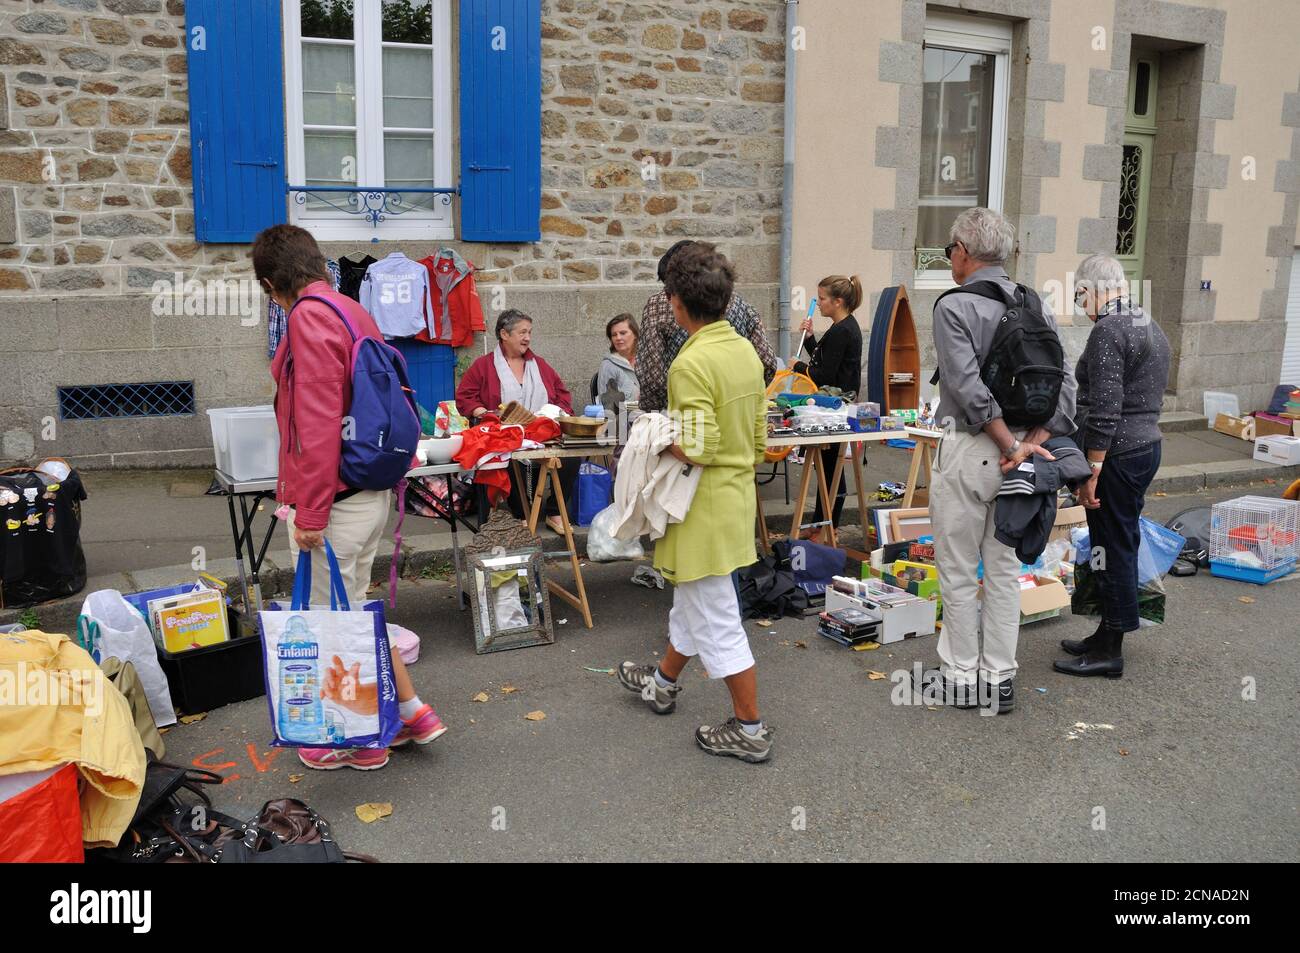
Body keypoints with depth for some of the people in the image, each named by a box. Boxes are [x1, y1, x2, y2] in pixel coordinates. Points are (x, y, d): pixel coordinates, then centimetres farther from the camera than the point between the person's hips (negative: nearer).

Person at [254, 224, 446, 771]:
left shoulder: (309, 317, -16)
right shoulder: (352, 311, 11)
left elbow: (317, 421, -22)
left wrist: (310, 514, -18)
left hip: (333, 498, -9)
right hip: (372, 492, 9)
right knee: (352, 608, 21)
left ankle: (362, 742, 20)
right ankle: (411, 710, 26)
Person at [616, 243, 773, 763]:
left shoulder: (692, 363, -23)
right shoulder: (745, 350, 4)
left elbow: (698, 448, -27)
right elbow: (758, 434, 10)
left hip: (706, 506, -9)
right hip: (736, 494, 9)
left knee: (716, 620, 4)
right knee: (691, 599, 26)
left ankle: (750, 730, 15)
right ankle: (663, 682, 46)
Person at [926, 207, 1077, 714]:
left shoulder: (954, 306, -12)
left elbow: (969, 387, -22)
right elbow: (1064, 384, 0)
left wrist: (1012, 446, -17)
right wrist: (1032, 443, -8)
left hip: (969, 448, -6)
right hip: (1018, 449, 6)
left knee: (958, 572, 6)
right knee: (1005, 569, 13)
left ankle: (961, 676, 15)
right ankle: (1000, 677, 20)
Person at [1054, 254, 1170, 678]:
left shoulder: (1109, 331, -16)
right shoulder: (1153, 329, 15)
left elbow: (1104, 410, -22)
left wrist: (1091, 473, -20)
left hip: (1116, 454, -10)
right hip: (1148, 443, 10)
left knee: (1113, 549, -3)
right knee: (1122, 544, 16)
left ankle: (1110, 652, 6)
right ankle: (1107, 634, 27)